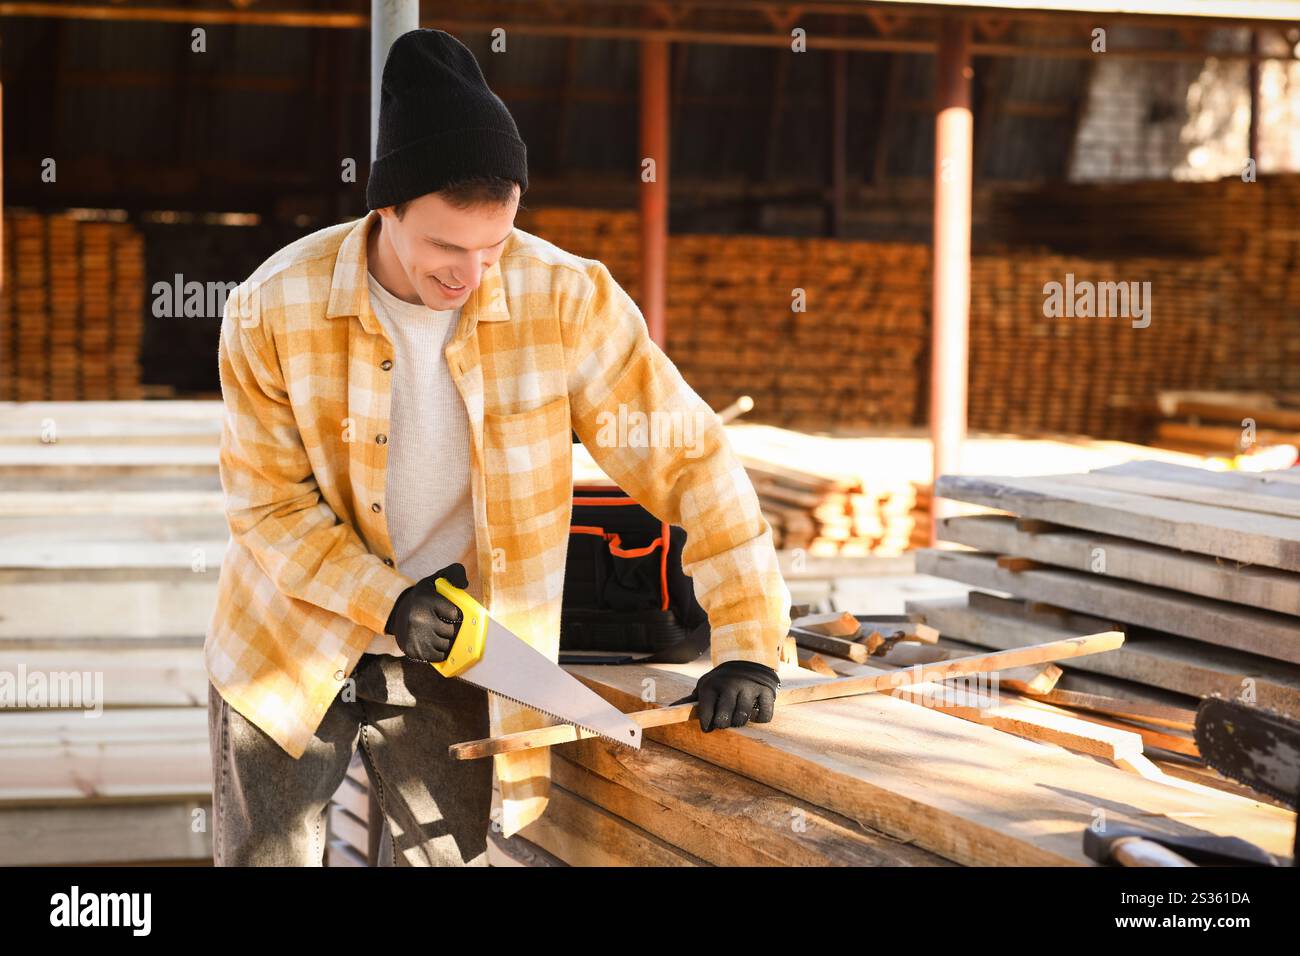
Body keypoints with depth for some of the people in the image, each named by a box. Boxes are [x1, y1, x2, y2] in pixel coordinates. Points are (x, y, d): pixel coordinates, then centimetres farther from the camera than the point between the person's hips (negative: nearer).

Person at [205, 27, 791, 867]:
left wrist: (747, 642, -20)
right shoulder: (275, 309, -16)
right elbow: (270, 504, -10)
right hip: (288, 650, 0)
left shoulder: (565, 299, -17)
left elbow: (689, 458, -15)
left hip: (454, 666, 0)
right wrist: (388, 600, -24)